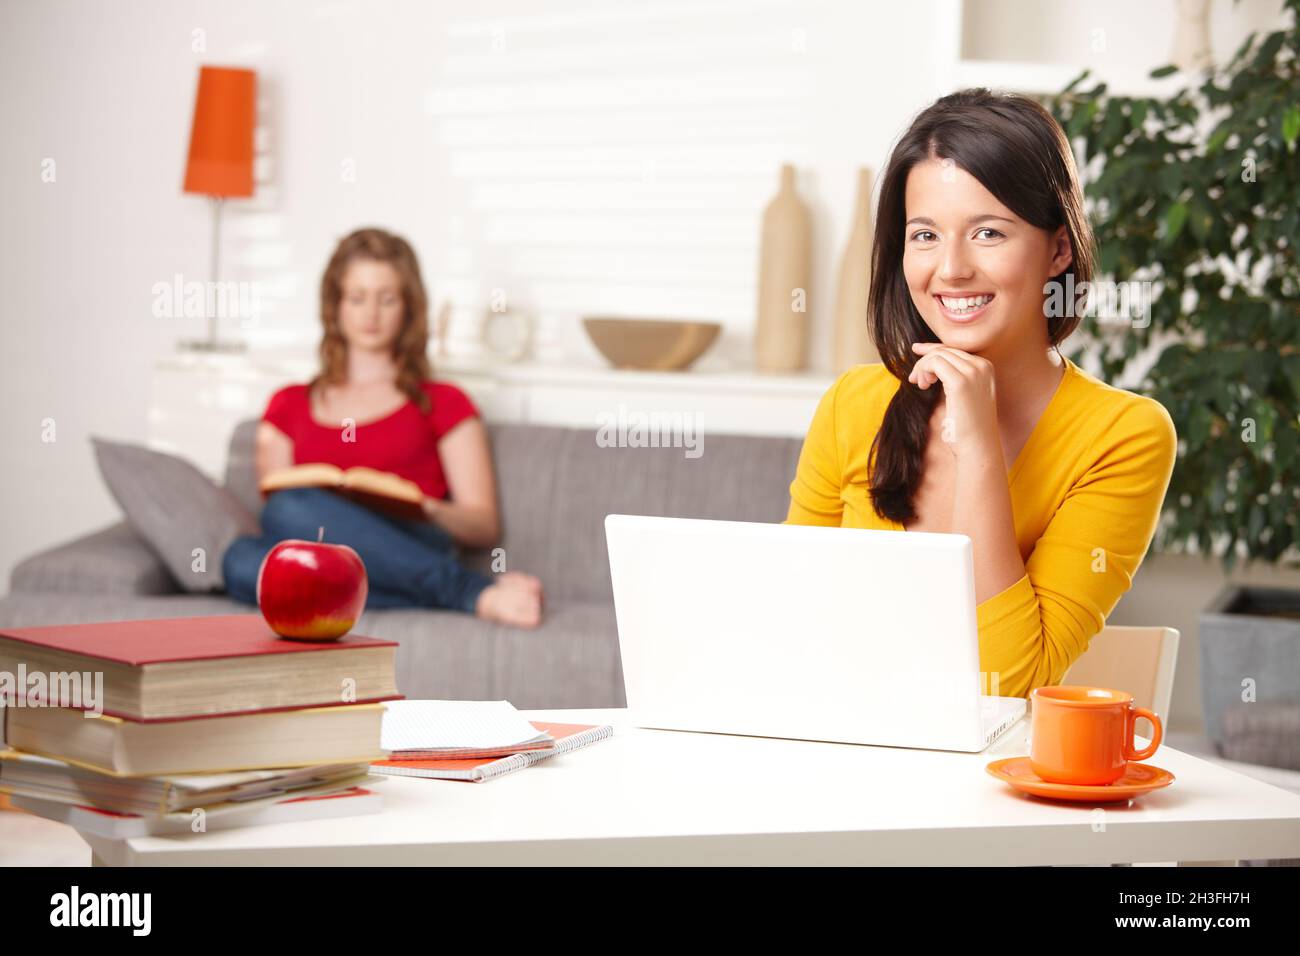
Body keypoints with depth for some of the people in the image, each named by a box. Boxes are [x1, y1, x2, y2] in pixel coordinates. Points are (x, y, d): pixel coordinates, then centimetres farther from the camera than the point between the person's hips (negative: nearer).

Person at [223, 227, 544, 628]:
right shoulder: (289, 406, 28)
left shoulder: (442, 403, 19)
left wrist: (426, 508, -10)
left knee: (294, 508, -34)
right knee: (240, 560, -35)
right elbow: (272, 506, 19)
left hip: (408, 551, -3)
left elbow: (485, 527, 11)